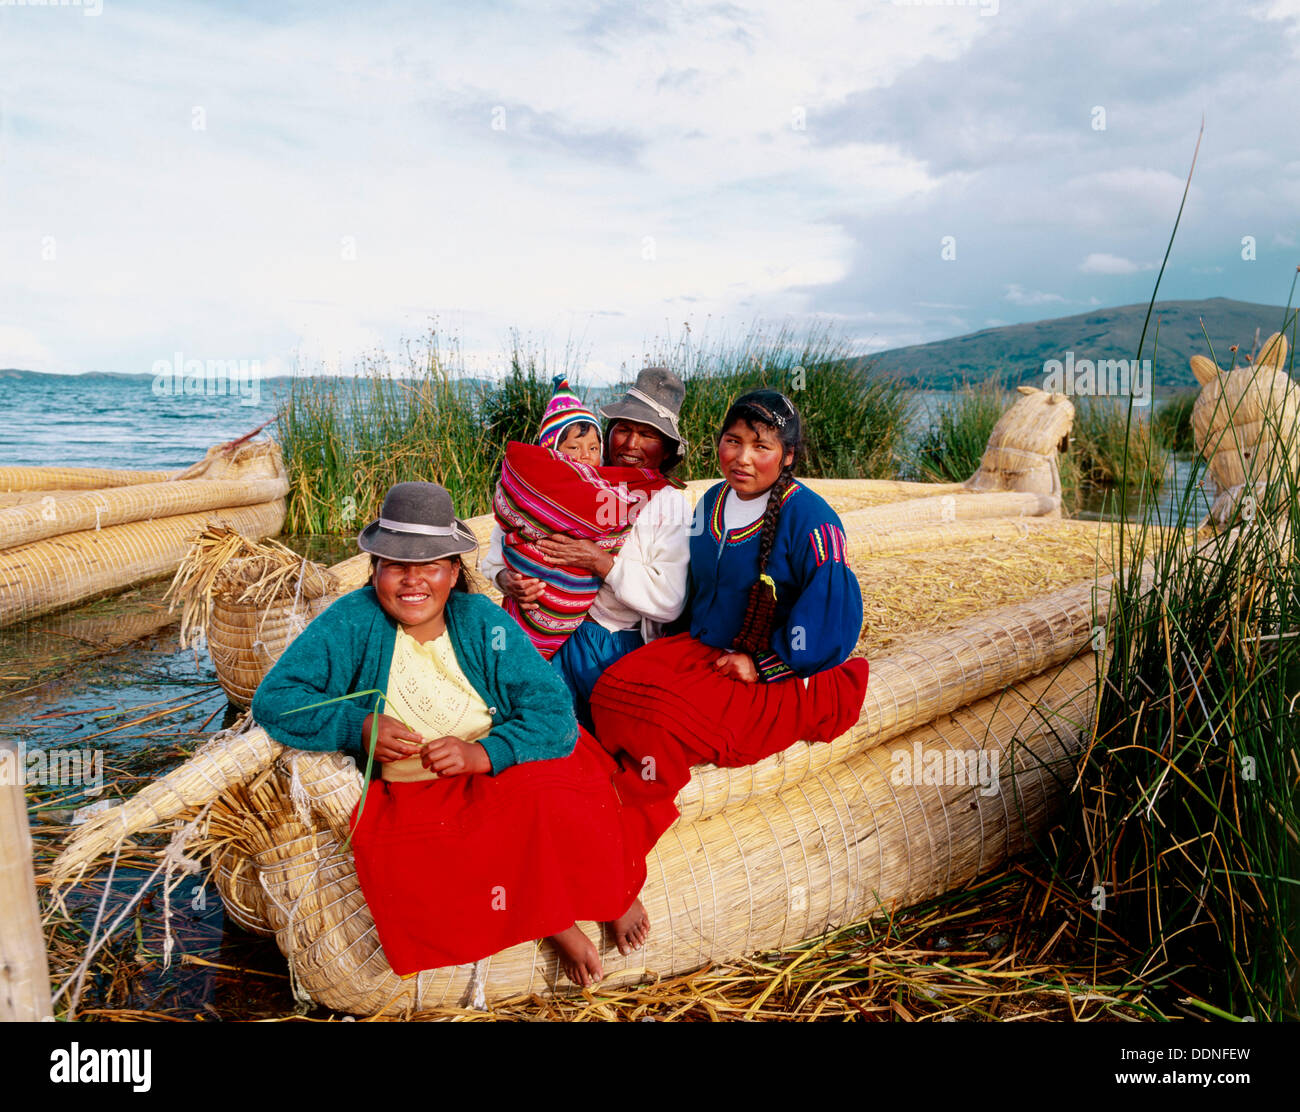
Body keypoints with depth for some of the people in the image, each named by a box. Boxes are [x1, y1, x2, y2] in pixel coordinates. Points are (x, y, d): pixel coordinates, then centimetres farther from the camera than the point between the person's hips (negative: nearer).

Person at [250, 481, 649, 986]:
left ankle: (613, 891, 0)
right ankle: (556, 922, -13)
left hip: (505, 772, -1)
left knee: (550, 797, -33)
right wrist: (357, 727, -23)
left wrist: (483, 752, -30)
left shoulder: (484, 622, -5)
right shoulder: (352, 622, -5)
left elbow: (554, 712, -13)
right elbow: (274, 699, -9)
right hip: (414, 795, 1)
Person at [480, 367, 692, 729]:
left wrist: (598, 561, -18)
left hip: (622, 647, -1)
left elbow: (669, 600, -9)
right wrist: (508, 580, -11)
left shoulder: (670, 504, 4)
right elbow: (502, 543, 12)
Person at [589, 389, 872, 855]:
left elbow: (834, 618, -18)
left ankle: (639, 821, 0)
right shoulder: (713, 501, 6)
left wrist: (763, 666, -16)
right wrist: (698, 636, 11)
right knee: (612, 687, -17)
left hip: (783, 678, -7)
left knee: (664, 716, -26)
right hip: (706, 648, 7)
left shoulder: (809, 519, -17)